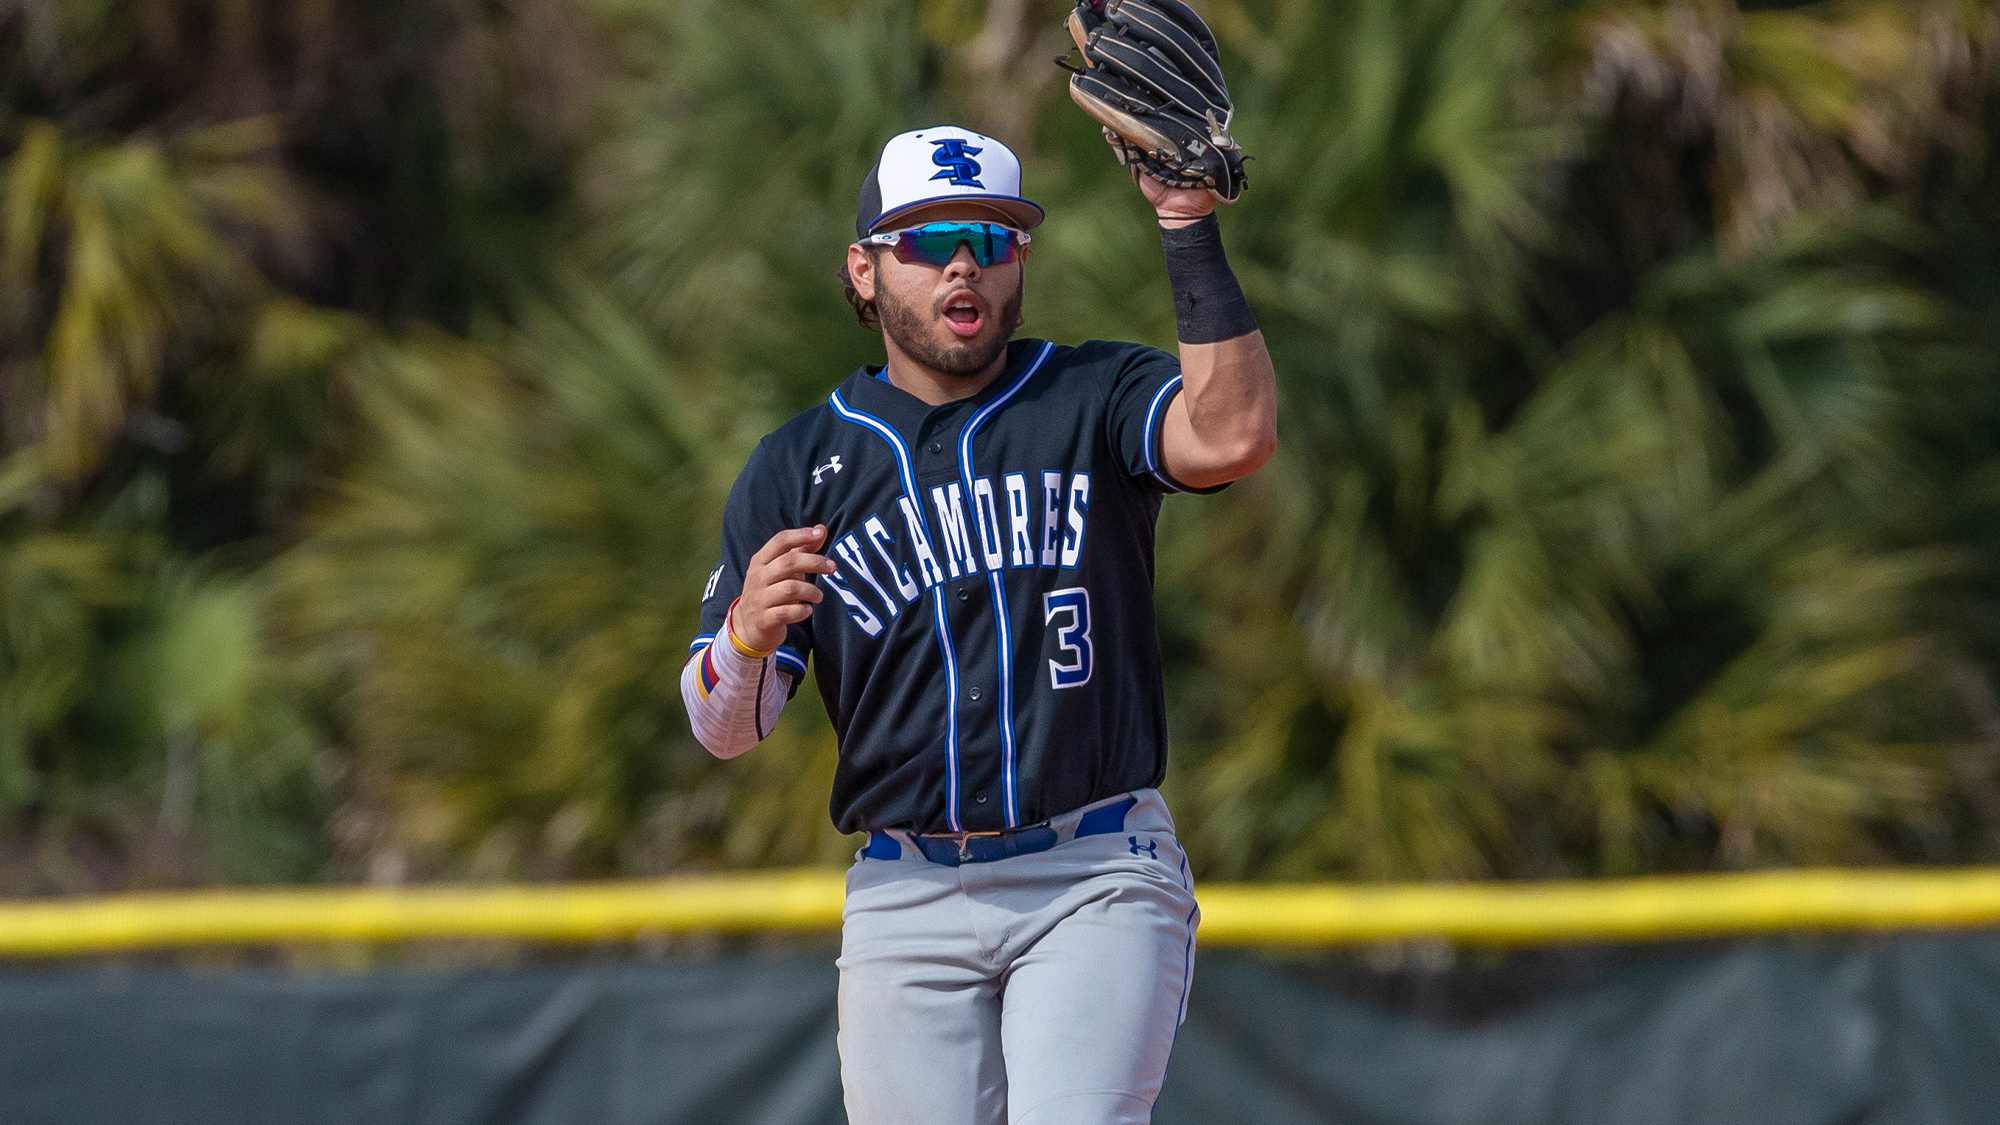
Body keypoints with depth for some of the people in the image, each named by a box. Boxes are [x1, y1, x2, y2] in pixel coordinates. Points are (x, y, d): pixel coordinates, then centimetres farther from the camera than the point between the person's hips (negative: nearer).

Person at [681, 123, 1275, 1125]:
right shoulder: (798, 465, 9)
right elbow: (722, 729, 3)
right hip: (906, 900, 2)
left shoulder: (1094, 398, 5)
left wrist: (1188, 226, -23)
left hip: (1096, 883, -2)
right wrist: (748, 632, -20)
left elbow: (1233, 434, -19)